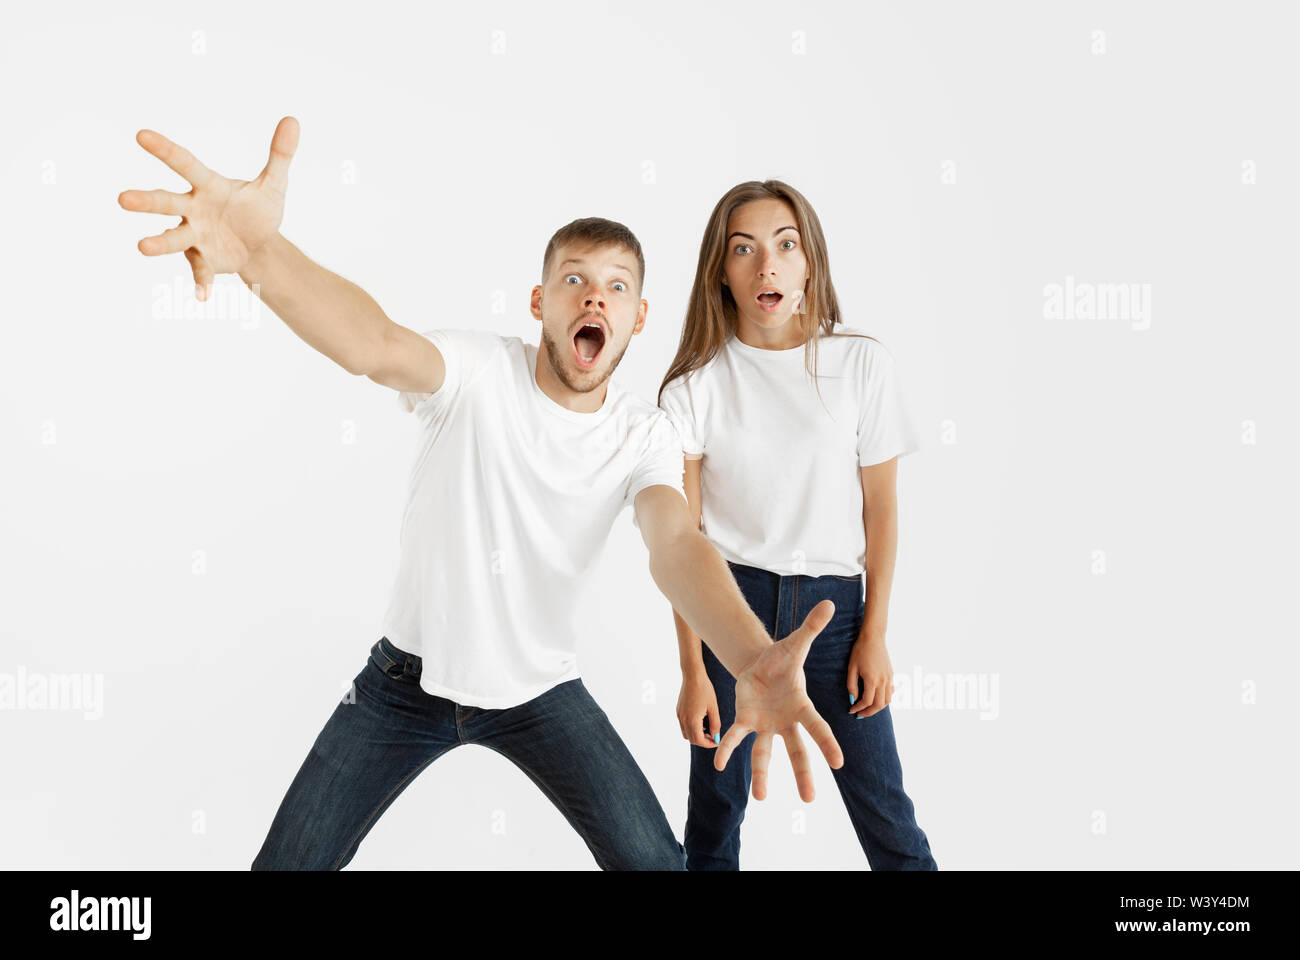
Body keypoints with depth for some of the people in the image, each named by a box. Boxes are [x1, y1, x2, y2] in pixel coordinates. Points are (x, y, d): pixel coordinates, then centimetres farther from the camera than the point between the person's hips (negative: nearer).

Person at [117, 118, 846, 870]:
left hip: (540, 689, 1)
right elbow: (377, 346, -40)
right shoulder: (480, 371, -19)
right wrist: (259, 252, -63)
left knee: (653, 860, -5)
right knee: (288, 862, 2)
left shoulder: (646, 435, -11)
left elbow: (678, 546, -29)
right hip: (411, 675, -1)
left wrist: (753, 660, -52)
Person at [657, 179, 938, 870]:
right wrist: (693, 671, -5)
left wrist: (874, 633, 0)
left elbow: (881, 507, 3)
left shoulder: (860, 362, -3)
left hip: (833, 603, 0)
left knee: (886, 817, 2)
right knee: (717, 808, 7)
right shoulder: (697, 383, -4)